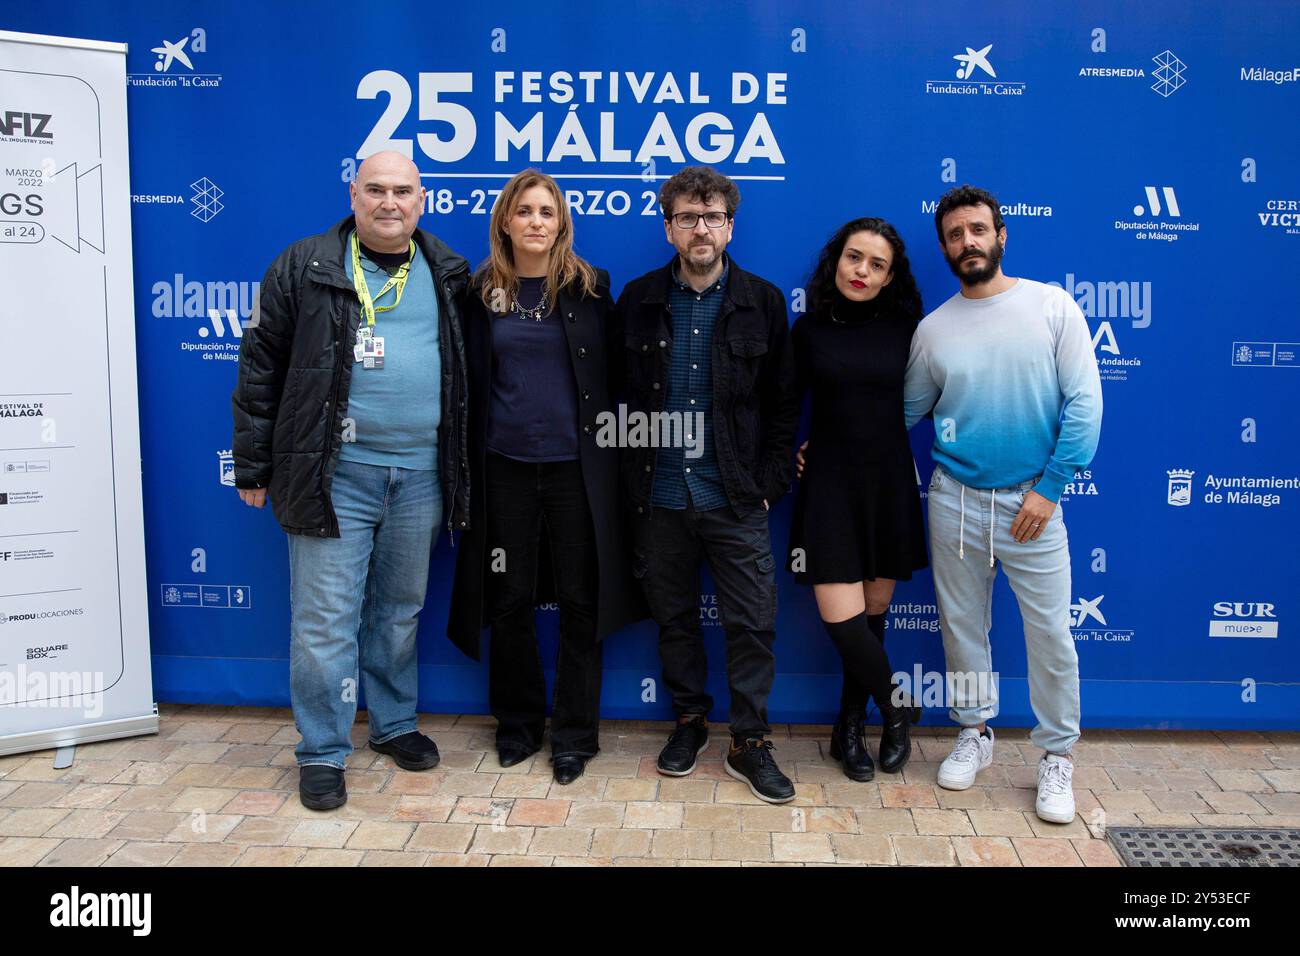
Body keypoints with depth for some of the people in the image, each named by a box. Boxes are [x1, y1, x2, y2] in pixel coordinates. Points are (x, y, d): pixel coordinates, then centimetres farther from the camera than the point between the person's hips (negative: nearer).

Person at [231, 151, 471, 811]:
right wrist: (254, 466, 0)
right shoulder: (304, 268, 1)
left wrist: (462, 468, 11)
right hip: (334, 473, -3)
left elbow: (466, 371, 16)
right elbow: (262, 367, 1)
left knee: (401, 609, 15)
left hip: (420, 474, 3)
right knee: (326, 617, 0)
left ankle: (394, 724, 33)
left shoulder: (448, 275, 10)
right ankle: (323, 752, 14)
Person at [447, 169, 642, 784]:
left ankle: (575, 734, 19)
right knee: (509, 600, 9)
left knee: (580, 601, 4)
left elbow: (613, 369, 2)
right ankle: (518, 722, 28)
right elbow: (476, 380, 7)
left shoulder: (590, 288, 0)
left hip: (576, 465, -1)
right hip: (506, 465, 2)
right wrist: (471, 465, 5)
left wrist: (610, 451, -3)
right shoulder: (484, 292, 4)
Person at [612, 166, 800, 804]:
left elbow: (782, 404, 4)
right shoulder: (638, 301, 5)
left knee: (752, 622, 2)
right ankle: (690, 720, 31)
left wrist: (770, 482, -2)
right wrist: (632, 481, 1)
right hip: (659, 495, 2)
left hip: (736, 498, -1)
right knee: (674, 615, 13)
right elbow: (618, 397, 6)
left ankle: (749, 742, 17)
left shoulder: (762, 301, 2)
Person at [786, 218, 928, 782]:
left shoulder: (907, 329, 1)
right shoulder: (809, 329, 0)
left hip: (890, 485, 1)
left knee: (873, 612, 8)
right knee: (841, 616, -9)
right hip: (828, 485, -1)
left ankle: (850, 725, 26)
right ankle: (894, 710, 17)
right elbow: (785, 406, 7)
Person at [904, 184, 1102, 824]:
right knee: (962, 625, 11)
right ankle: (975, 732, 31)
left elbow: (1083, 404, -5)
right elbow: (905, 413, 13)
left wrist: (1049, 488, -10)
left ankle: (1056, 756, 20)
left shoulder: (1052, 306, -2)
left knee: (1050, 634, 3)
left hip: (1031, 502, -2)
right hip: (955, 500, 2)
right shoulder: (933, 328, 4)